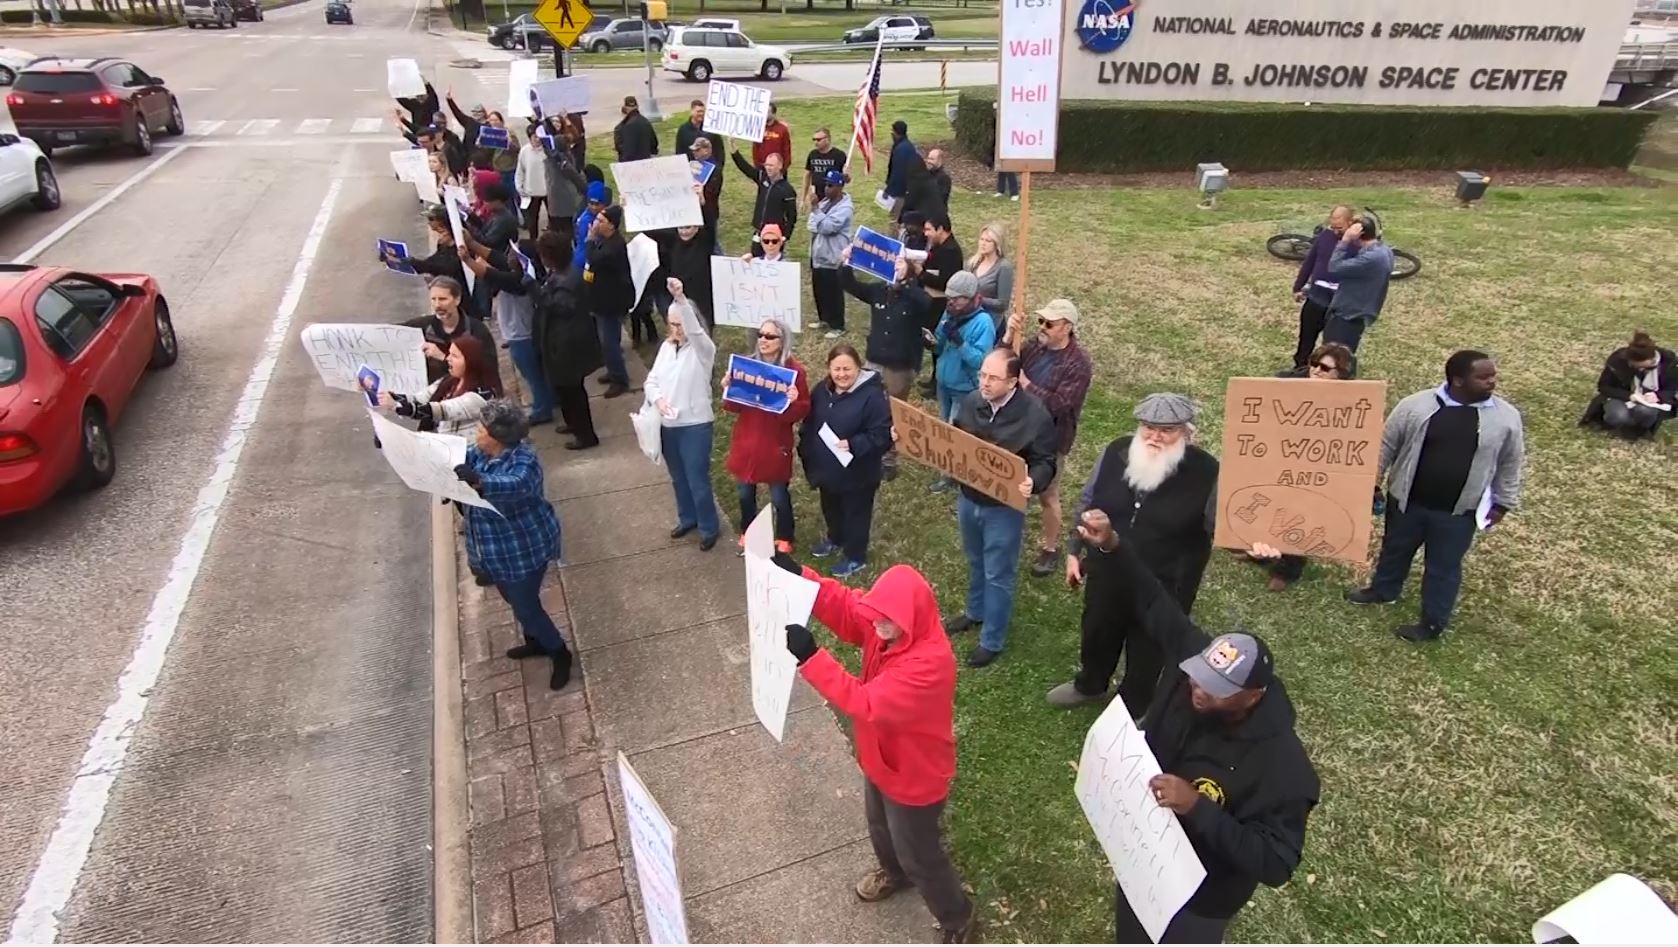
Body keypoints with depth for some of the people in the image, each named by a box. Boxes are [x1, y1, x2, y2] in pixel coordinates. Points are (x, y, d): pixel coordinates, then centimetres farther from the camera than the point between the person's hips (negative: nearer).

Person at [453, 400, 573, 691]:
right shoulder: (479, 452, -2)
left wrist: (479, 481, -64)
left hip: (525, 549, -9)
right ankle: (536, 641, 50)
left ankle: (560, 654, 24)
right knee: (513, 599, 26)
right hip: (496, 549, 9)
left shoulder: (523, 460, -29)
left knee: (525, 605, 2)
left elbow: (517, 485, -48)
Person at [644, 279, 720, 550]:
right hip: (667, 425, 6)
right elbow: (652, 380, 8)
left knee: (698, 480, 1)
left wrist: (680, 299, -52)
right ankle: (687, 519, 42)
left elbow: (693, 330, -36)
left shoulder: (703, 348, -13)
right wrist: (657, 399, -14)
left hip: (694, 425, -6)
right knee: (678, 478, 21)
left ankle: (709, 528, 21)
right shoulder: (666, 346, 6)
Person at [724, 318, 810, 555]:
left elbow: (802, 411, -10)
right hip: (746, 441, 4)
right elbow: (734, 406, 5)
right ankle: (747, 535, 39)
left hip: (776, 444, -4)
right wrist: (728, 389, -13)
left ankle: (784, 540, 30)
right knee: (746, 493, 17)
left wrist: (793, 401, -30)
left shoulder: (794, 370, -11)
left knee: (779, 496, 8)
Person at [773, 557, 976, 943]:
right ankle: (894, 874, 65)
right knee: (880, 828, 33)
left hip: (914, 777, -8)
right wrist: (796, 575, -29)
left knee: (919, 856, 16)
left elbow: (866, 703, -44)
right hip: (881, 760, 8)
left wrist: (810, 657, -48)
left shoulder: (930, 664, -41)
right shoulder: (889, 624, -16)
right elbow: (843, 604, -13)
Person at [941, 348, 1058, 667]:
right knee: (975, 562, 26)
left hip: (1004, 508, -5)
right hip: (968, 499, 5)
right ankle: (975, 611, 51)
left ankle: (992, 640, 27)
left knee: (998, 575, 9)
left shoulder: (1035, 415, -22)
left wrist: (1033, 482, -38)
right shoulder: (971, 401, -7)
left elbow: (1045, 462, -16)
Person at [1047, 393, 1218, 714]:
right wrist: (1074, 551, 8)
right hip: (1107, 572, 4)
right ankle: (1089, 684, 58)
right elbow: (1087, 503, 3)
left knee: (1146, 647, 20)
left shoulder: (1205, 472, -22)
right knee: (1096, 633, 27)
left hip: (1162, 585, -3)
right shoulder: (1116, 452, -10)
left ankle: (1134, 708, 49)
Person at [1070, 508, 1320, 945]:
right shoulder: (1194, 657, -24)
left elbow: (1274, 865, -33)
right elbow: (1152, 598, -17)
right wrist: (1111, 546, -33)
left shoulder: (1281, 767, -36)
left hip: (1199, 892, -5)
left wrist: (1197, 807, -44)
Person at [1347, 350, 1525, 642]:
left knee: (1444, 567, 12)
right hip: (1407, 500, 1)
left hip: (1459, 511, -1)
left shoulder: (1506, 417, -9)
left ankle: (1434, 623, 28)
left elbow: (1511, 464, 4)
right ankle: (1382, 590, 48)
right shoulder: (1415, 405, -13)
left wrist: (1502, 503, 7)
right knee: (1395, 549, 22)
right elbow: (1386, 444, -2)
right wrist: (1372, 481, 3)